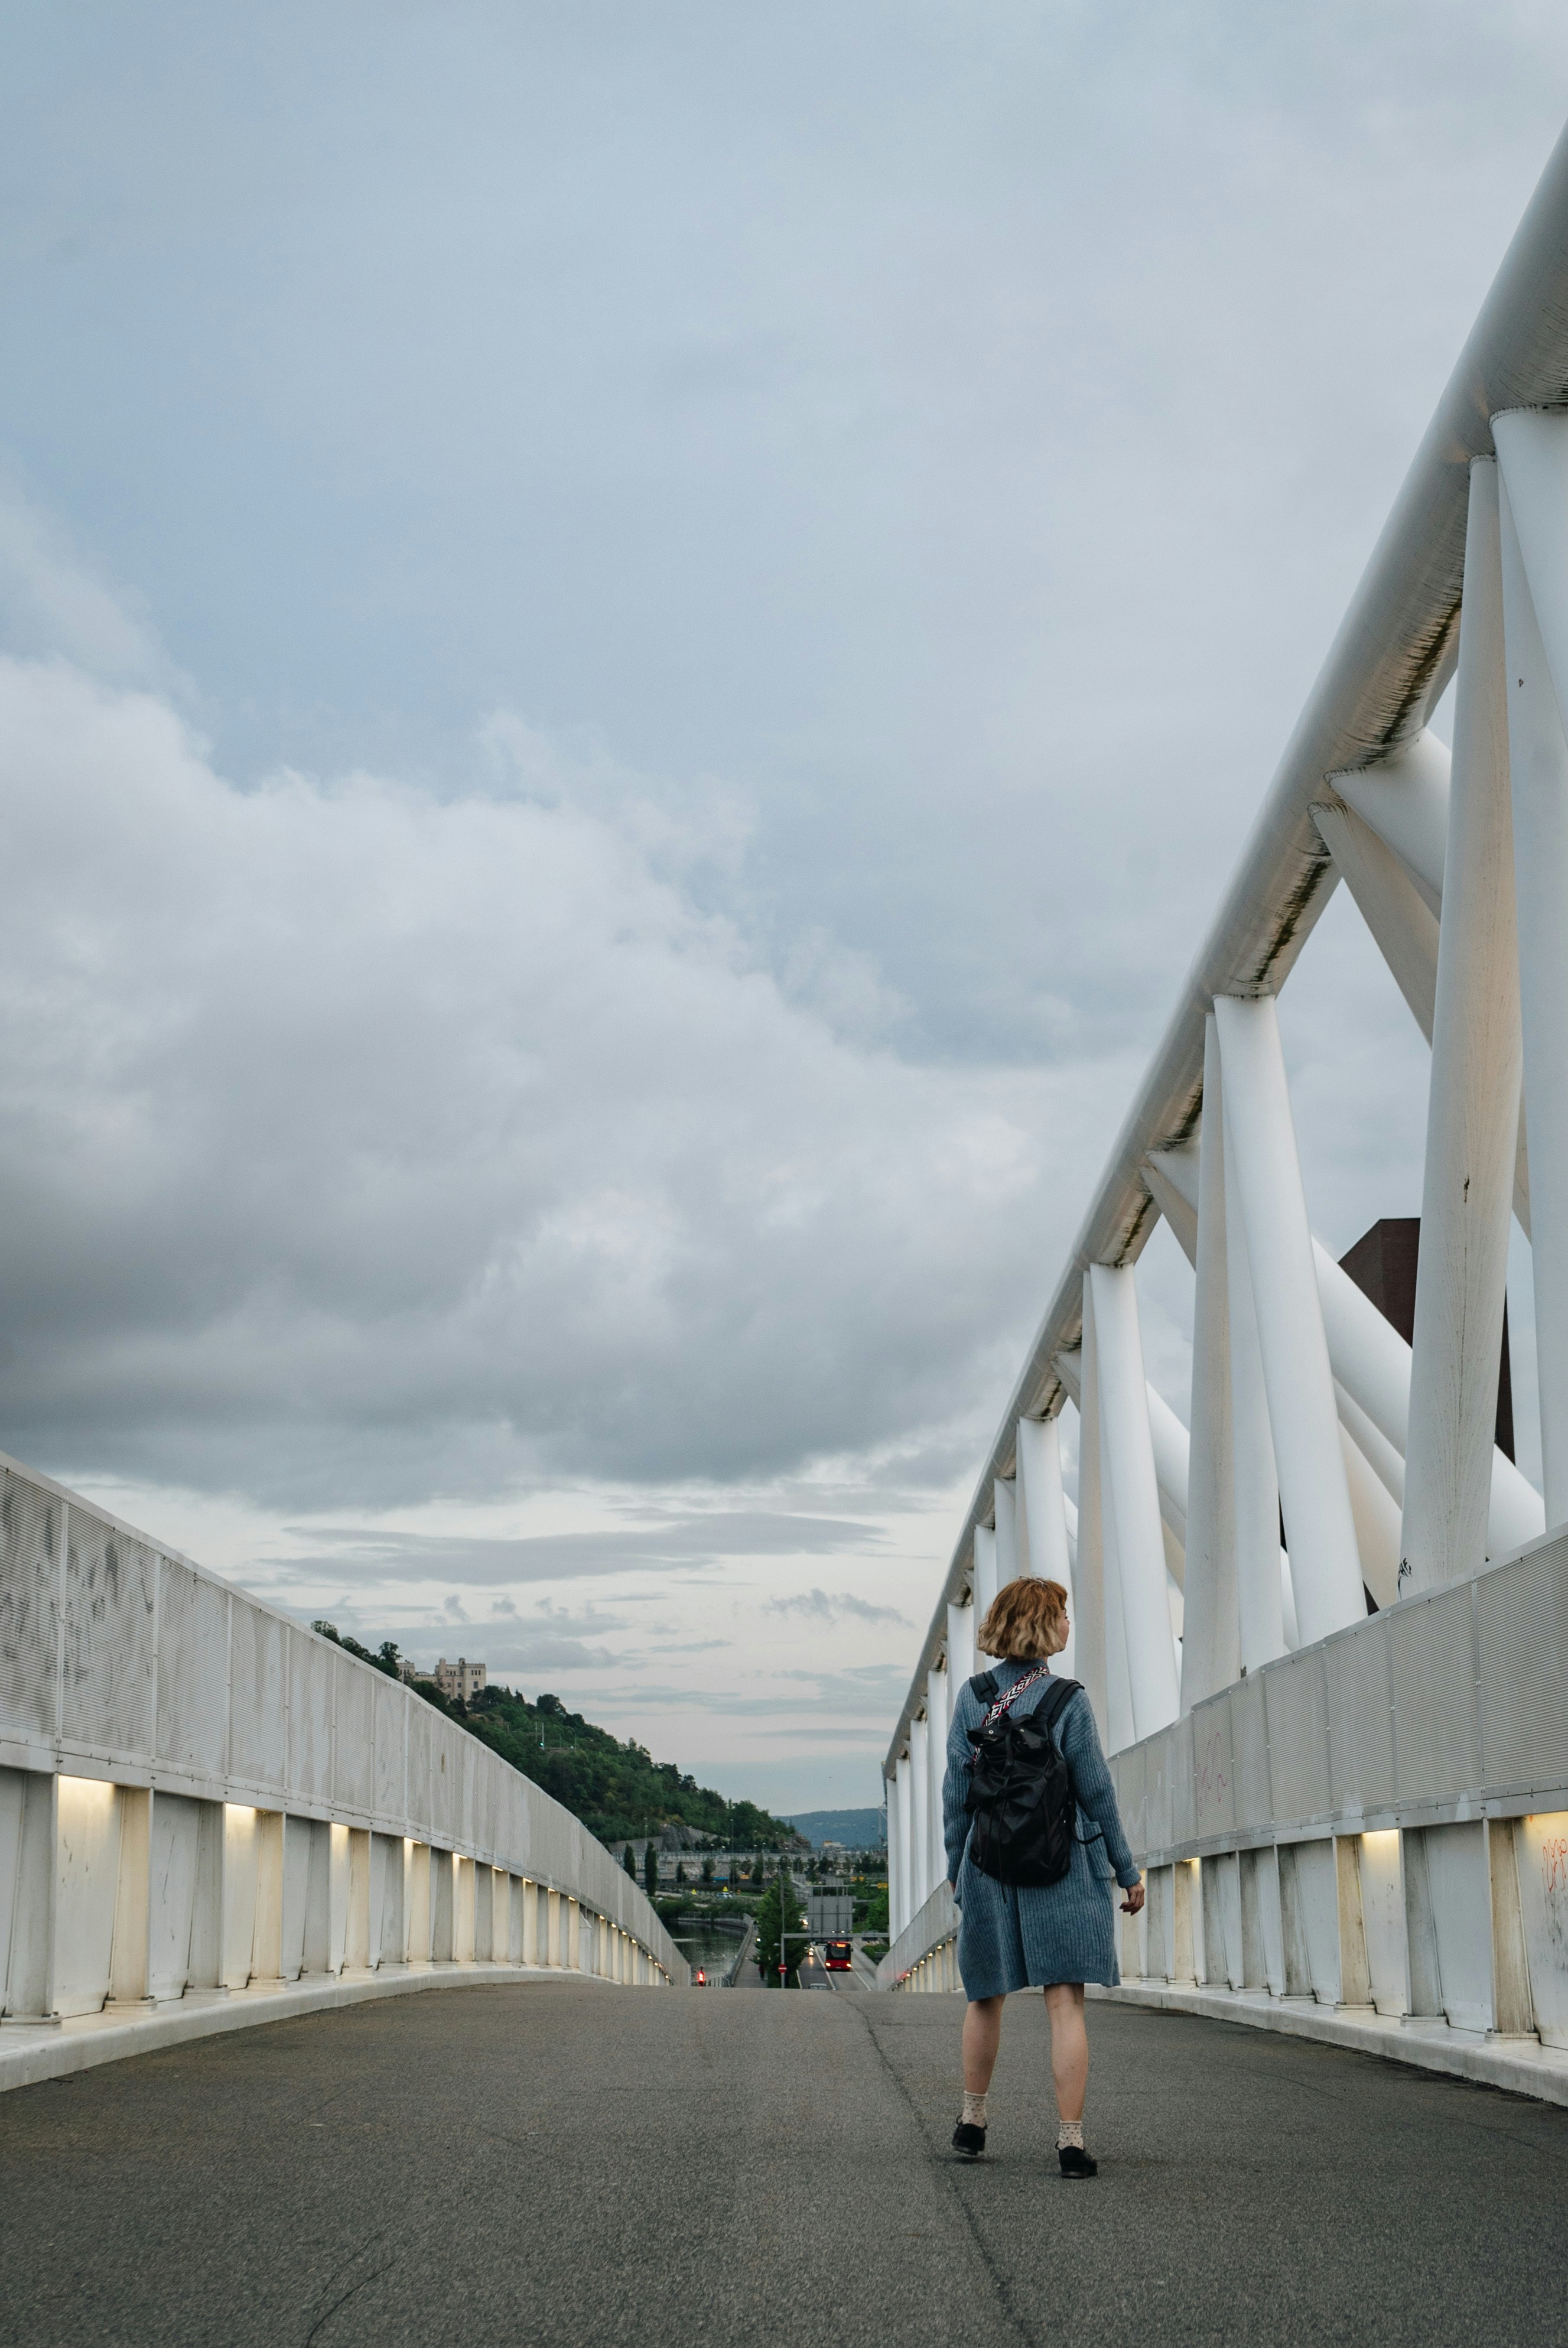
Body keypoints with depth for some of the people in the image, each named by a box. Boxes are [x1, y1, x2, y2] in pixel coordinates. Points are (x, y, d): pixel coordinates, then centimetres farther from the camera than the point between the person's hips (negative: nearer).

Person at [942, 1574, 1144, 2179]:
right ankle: (1071, 2140, -4)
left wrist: (955, 1865, 13)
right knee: (1065, 2001, -1)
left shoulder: (972, 1697, -1)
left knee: (985, 1996, 18)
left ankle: (972, 2121, 28)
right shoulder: (1067, 1699, -9)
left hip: (989, 1865, 3)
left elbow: (957, 1790, 2)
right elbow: (1096, 1791, -5)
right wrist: (1127, 1870, 3)